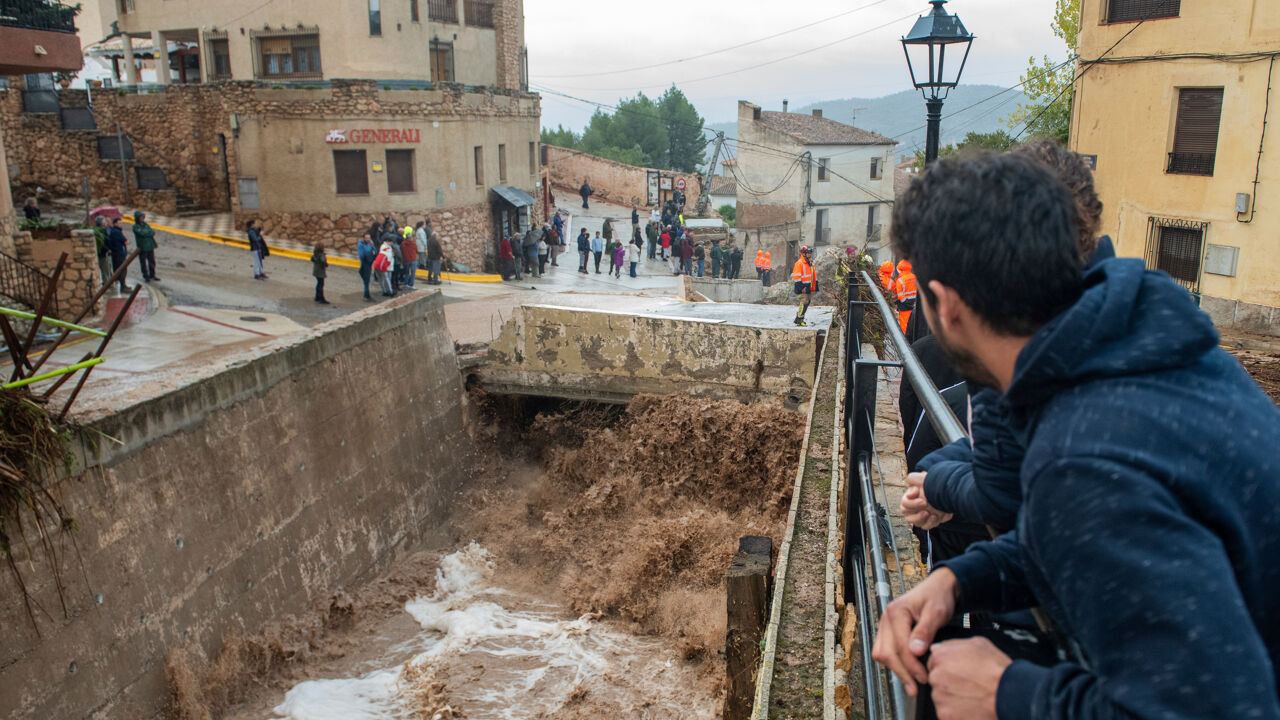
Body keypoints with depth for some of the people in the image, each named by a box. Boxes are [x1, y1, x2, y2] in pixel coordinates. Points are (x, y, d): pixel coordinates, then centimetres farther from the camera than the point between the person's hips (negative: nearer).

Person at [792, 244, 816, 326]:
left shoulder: (810, 263, 17)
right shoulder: (799, 263, -12)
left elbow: (814, 276, 24)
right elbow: (796, 276, -17)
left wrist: (815, 287, 19)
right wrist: (802, 287, -22)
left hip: (809, 288, 9)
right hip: (803, 288, -9)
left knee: (807, 302, 11)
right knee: (804, 302, -12)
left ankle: (798, 319, 19)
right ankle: (799, 320, -6)